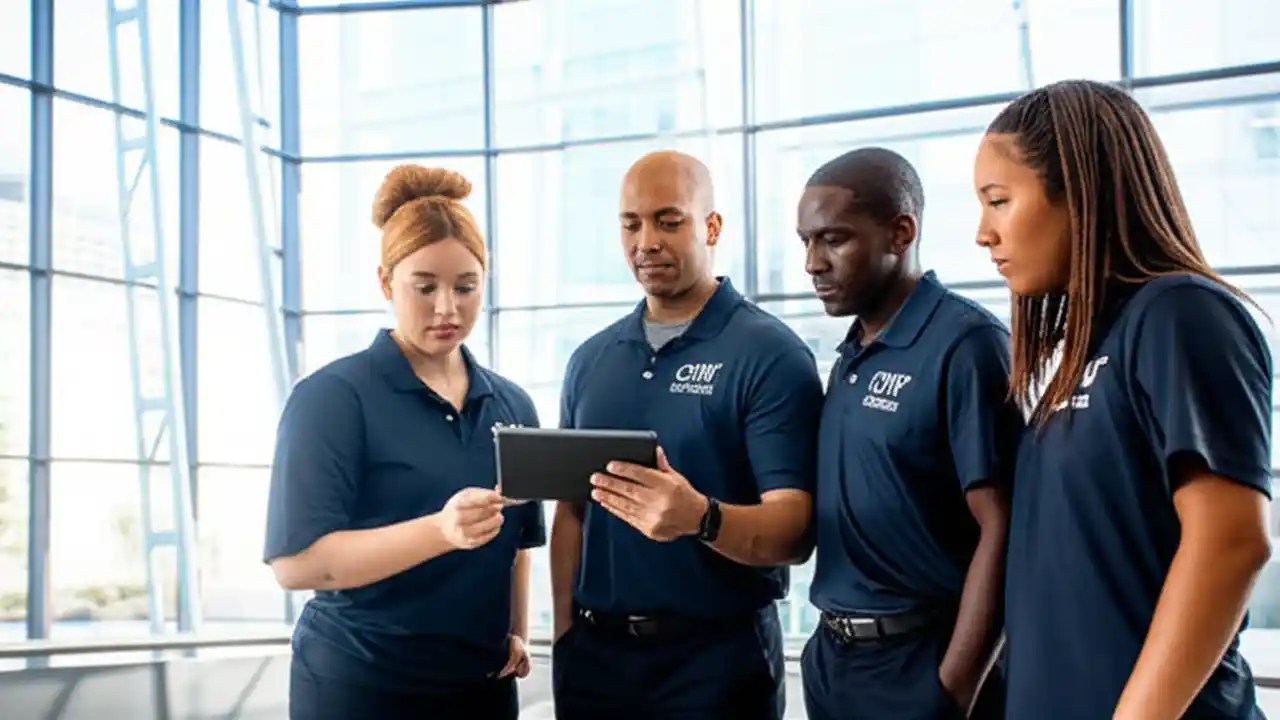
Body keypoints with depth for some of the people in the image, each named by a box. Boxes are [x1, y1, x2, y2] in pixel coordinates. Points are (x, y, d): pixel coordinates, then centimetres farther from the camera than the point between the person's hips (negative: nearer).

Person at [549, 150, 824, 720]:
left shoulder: (771, 355, -9)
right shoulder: (589, 360, 8)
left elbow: (793, 531, -16)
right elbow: (571, 509, 12)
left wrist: (700, 518, -33)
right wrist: (564, 631, 4)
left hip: (718, 655, -4)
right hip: (594, 651, 5)